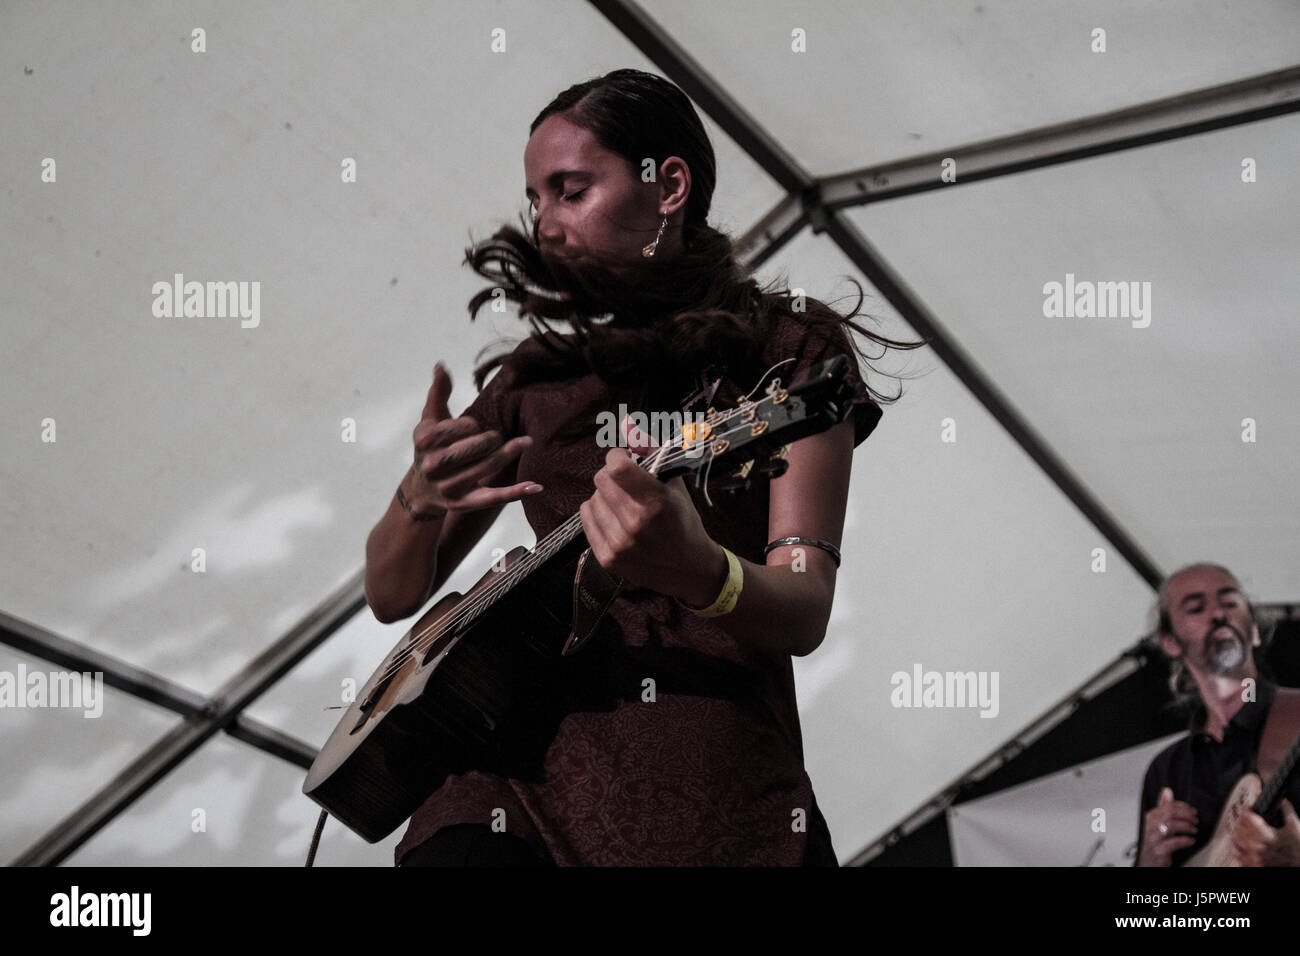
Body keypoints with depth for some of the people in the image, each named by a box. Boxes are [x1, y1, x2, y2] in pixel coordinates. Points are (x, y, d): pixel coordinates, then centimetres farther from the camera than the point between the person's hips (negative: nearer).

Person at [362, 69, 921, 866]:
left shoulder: (788, 347, 6)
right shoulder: (533, 381, 17)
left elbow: (806, 613, -8)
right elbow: (393, 596, 17)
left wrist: (697, 573, -30)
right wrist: (419, 498, -5)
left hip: (718, 779, -2)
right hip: (538, 755, 3)